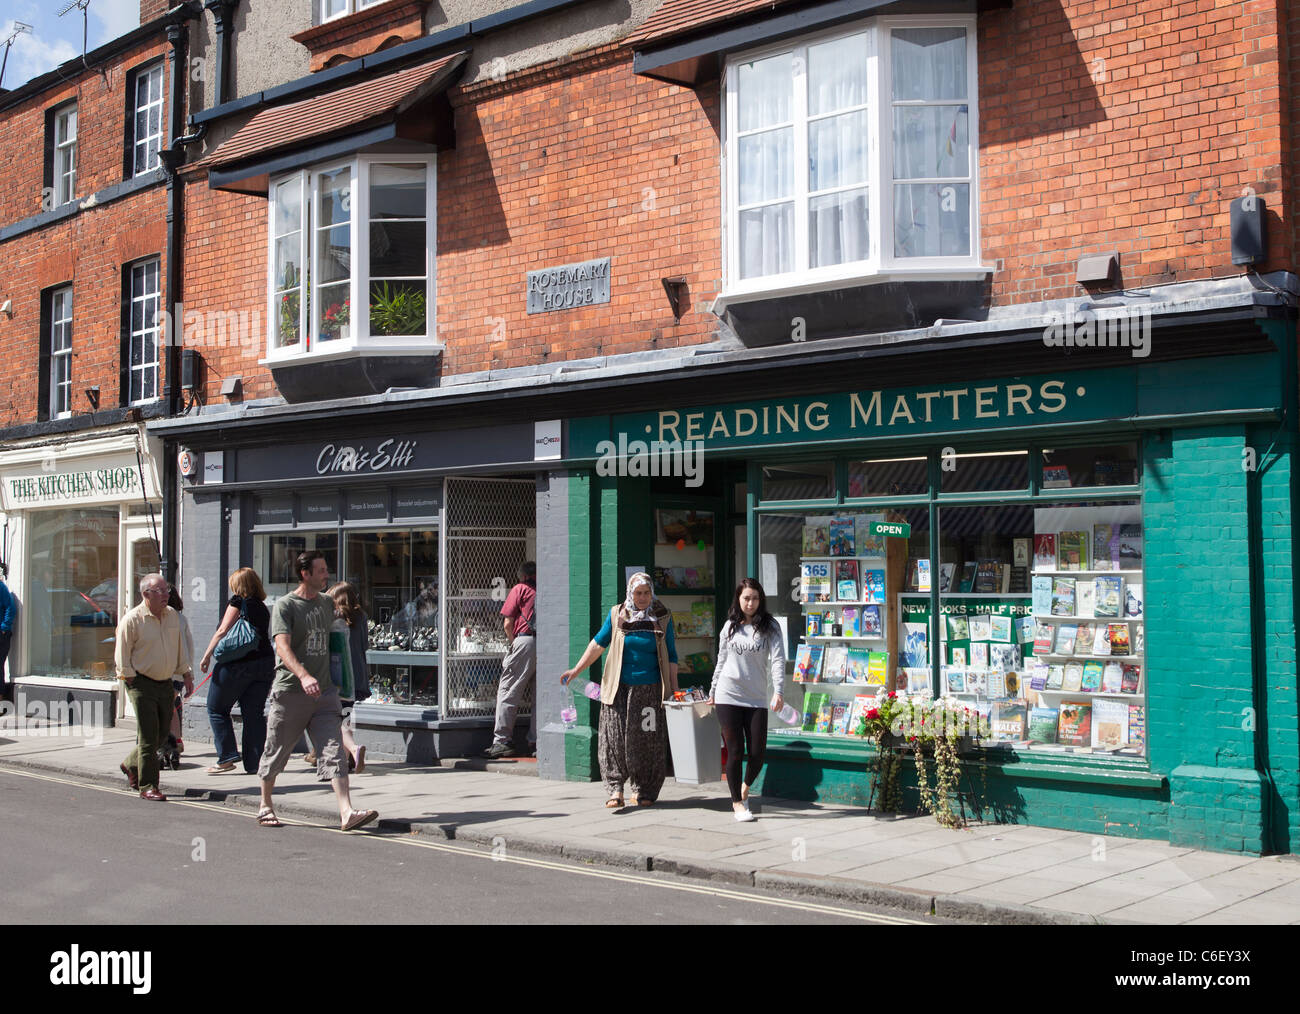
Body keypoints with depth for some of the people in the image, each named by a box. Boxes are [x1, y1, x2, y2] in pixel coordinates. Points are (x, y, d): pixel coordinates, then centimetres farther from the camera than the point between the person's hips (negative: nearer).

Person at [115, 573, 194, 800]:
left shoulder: (172, 615, 8)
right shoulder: (132, 619, -11)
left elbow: (180, 648, 18)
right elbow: (122, 655, -8)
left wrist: (187, 675, 15)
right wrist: (131, 682, -10)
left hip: (165, 683, 6)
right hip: (142, 683, -6)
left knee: (162, 733, 10)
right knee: (149, 737, -6)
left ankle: (131, 765, 34)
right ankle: (147, 786, 2)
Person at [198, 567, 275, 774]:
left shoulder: (238, 601, -4)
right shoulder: (263, 607, 15)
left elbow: (223, 630, -9)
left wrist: (207, 656, -7)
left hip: (238, 663, -6)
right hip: (265, 662, 6)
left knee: (216, 708, 9)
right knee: (254, 713, 8)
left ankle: (227, 757, 3)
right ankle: (255, 763, 5)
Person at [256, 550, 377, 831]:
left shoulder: (327, 603, 12)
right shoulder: (285, 606, -7)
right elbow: (283, 646, -21)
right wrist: (304, 676, -35)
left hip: (324, 692, 4)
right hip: (290, 692, -4)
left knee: (333, 751, -7)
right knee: (276, 752, 9)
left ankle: (347, 813, -15)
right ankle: (265, 806, 29)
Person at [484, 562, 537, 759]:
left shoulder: (519, 589, 11)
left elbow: (508, 624, 5)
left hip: (526, 641, -4)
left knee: (508, 692, 1)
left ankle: (501, 741, -2)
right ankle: (536, 743, 9)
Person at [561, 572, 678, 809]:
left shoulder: (662, 618, 4)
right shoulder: (617, 615, 4)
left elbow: (671, 656, 7)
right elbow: (598, 643, 10)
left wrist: (673, 688, 3)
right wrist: (576, 670, 6)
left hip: (650, 690, 0)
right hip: (620, 688, 0)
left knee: (647, 740, 2)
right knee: (616, 738, -6)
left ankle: (643, 790, 13)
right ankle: (615, 790, -5)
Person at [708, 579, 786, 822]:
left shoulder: (769, 627, 0)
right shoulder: (730, 626, 8)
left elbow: (777, 660, -9)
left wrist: (778, 691, -22)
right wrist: (712, 692, 18)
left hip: (756, 699, -1)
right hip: (728, 697, 1)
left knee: (757, 753, 0)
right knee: (735, 752, -1)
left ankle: (745, 787, 30)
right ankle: (737, 802, 12)